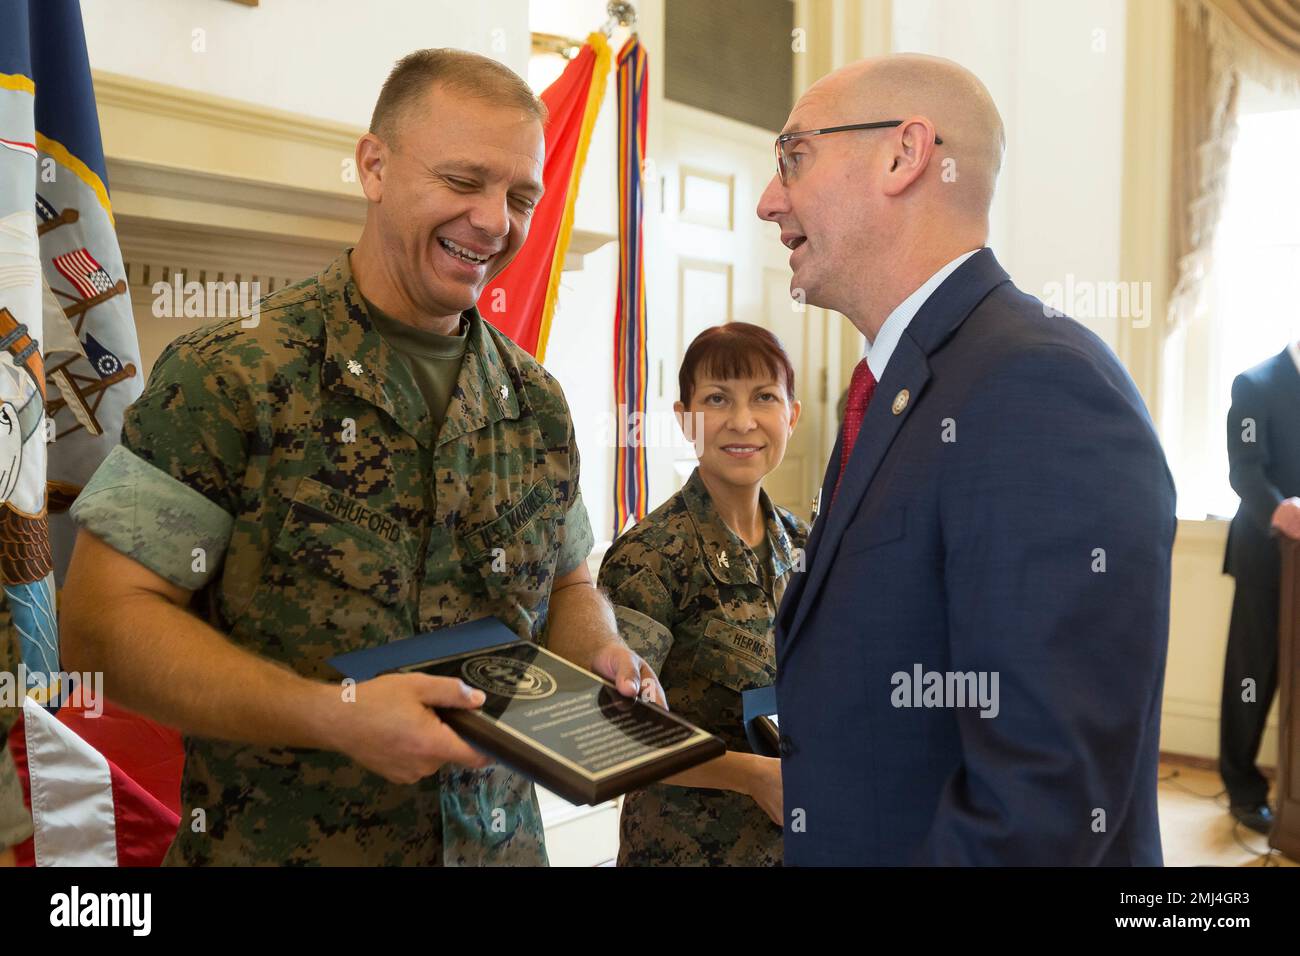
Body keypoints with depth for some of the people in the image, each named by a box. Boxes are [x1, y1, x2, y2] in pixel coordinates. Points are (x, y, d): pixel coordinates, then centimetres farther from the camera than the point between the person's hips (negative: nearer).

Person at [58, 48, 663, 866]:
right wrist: (333, 715, -25)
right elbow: (103, 621, -15)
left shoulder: (538, 401, 3)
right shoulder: (230, 375, -13)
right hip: (278, 844, -4)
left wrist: (604, 658, -8)